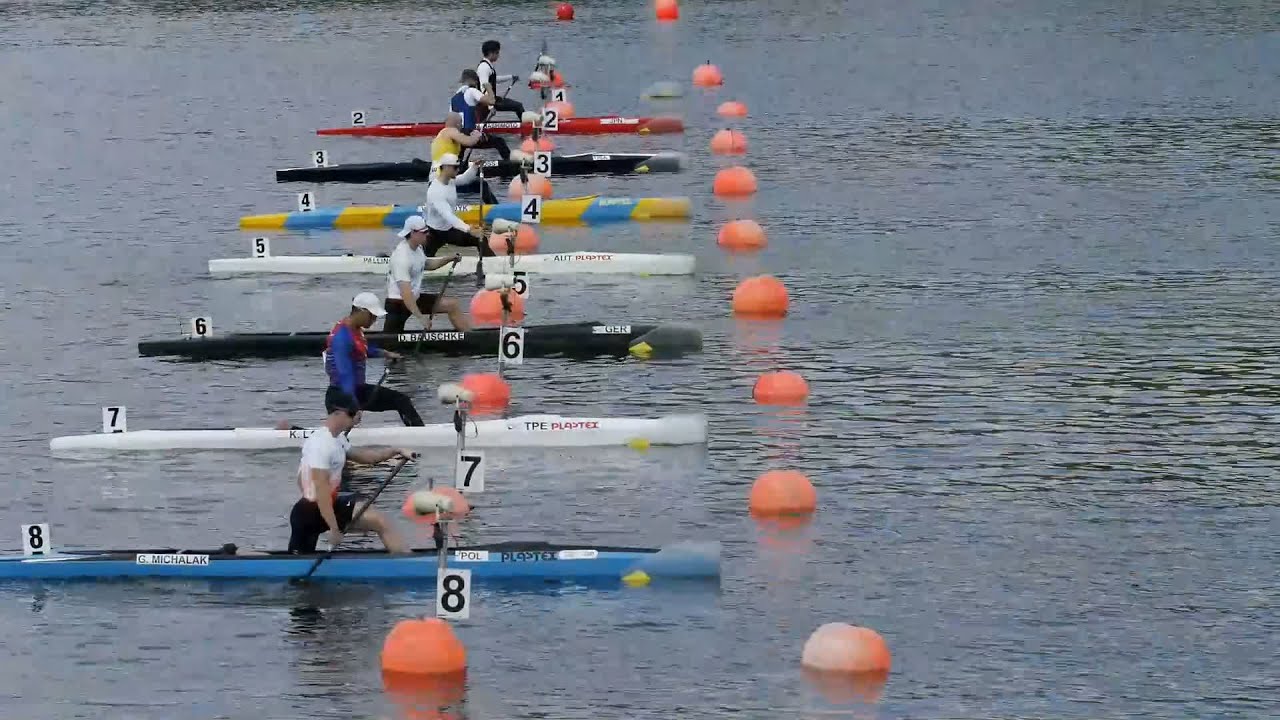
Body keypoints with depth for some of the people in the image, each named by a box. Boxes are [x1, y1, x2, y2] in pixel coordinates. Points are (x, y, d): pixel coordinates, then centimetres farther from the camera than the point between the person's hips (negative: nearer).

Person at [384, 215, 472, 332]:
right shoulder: (401, 257, -27)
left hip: (416, 297, 9)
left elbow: (426, 264, 26)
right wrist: (421, 318, -36)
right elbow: (405, 292, -33)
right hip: (398, 301, -9)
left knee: (452, 305, 6)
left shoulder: (417, 248, 1)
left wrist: (449, 259, 12)